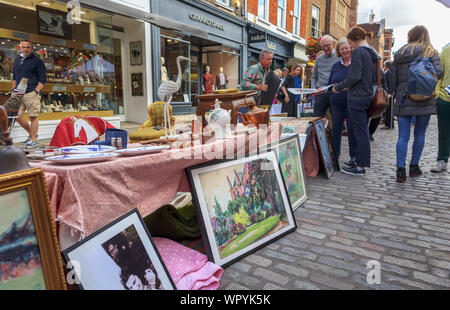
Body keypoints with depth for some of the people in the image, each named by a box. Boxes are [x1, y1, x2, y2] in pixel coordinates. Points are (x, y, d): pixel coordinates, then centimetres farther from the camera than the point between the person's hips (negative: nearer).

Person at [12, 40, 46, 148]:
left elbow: (43, 79, -3)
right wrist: (14, 90, 15)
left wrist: (35, 91, -12)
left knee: (33, 117, -4)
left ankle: (33, 140, 5)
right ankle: (31, 133, 23)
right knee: (17, 116, 3)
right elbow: (14, 77, 27)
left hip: (31, 94, -6)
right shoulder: (17, 60, 19)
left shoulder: (37, 61, 1)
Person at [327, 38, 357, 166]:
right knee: (336, 129, 7)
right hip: (337, 103, 4)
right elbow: (329, 84, 16)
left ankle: (353, 158, 12)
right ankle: (334, 156, 18)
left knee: (352, 129, 1)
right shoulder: (335, 66, 13)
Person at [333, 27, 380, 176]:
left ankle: (360, 167, 2)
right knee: (363, 131, 14)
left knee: (360, 133, -4)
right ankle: (360, 162, 23)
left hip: (357, 98, -9)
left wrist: (338, 87, -7)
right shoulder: (373, 53, 15)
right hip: (368, 96, 9)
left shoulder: (358, 52, -12)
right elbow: (375, 78, 19)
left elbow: (355, 76, -20)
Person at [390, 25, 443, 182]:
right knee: (419, 134, 10)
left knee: (403, 135, 1)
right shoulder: (430, 52, 3)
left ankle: (400, 169, -5)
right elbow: (438, 72, -11)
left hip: (403, 100, 1)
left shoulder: (399, 54, 9)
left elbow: (393, 80, 8)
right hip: (424, 100, -1)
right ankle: (414, 166, 15)